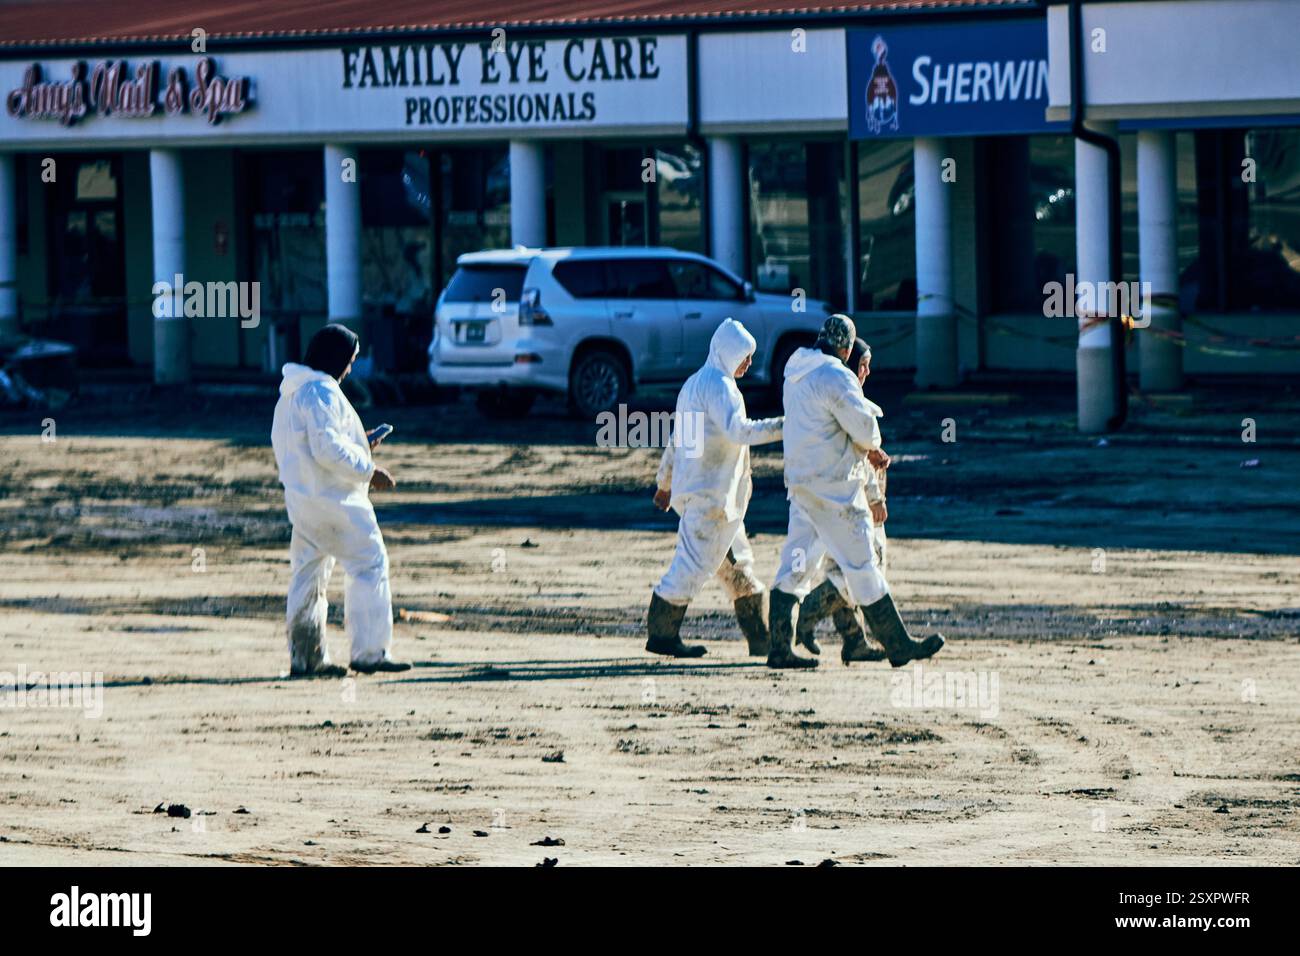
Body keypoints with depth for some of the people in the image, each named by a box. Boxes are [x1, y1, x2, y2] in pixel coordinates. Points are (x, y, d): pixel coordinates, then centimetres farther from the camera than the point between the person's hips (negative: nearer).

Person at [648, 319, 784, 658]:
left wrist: (666, 481, 30)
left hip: (691, 488, 11)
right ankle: (662, 634, -2)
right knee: (695, 563, -7)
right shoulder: (718, 386, -14)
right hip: (712, 496, -11)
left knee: (737, 564, 12)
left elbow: (677, 439, 24)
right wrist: (784, 426, -26)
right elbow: (739, 430, -27)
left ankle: (760, 639, 13)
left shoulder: (694, 384, 17)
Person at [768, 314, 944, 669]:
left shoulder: (795, 373, 10)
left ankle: (780, 648, 5)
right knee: (862, 567, -2)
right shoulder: (836, 377, -18)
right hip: (834, 489, -8)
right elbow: (866, 432, -17)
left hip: (799, 481, 8)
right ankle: (898, 646, 5)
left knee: (797, 565, 9)